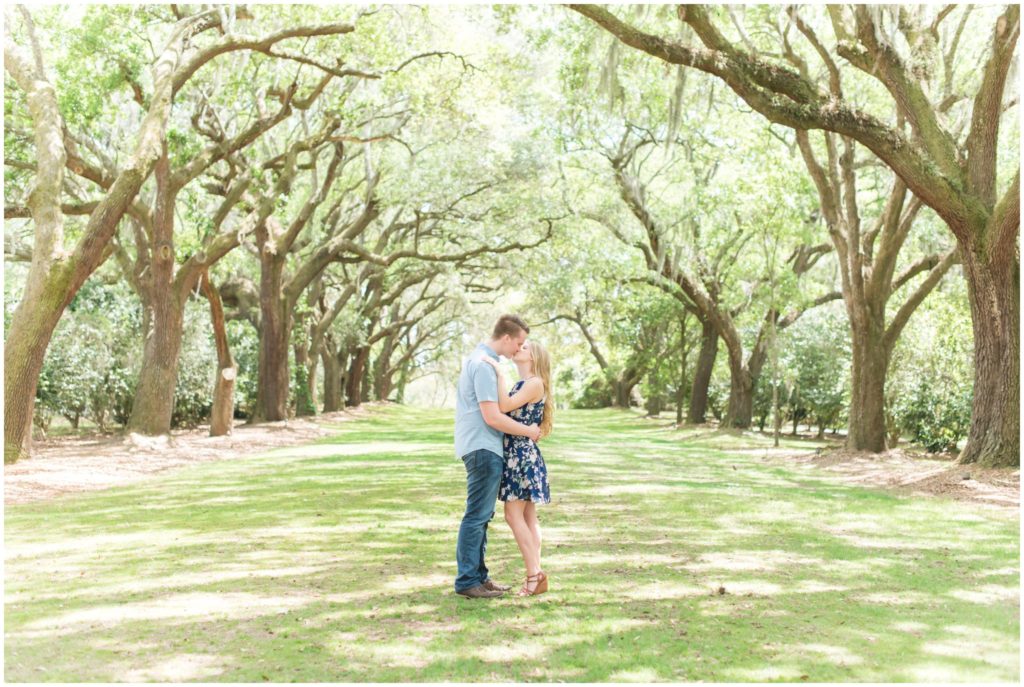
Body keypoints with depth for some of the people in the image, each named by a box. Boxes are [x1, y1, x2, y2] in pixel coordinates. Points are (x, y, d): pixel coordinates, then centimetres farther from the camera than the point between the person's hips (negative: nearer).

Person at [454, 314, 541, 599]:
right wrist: (528, 431, -9)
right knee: (477, 516, -6)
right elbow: (492, 417, -21)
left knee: (481, 515, 13)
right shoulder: (484, 365, -17)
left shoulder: (477, 358, 16)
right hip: (483, 448, -10)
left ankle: (477, 576, 19)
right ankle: (467, 581, -1)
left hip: (480, 447, 10)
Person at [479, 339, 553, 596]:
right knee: (528, 516, 8)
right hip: (514, 453, 9)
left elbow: (504, 407, -21)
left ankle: (534, 574, -7)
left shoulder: (535, 383, -11)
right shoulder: (521, 384, 17)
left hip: (523, 454, -9)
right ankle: (536, 575, 10)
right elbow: (506, 409, 11)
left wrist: (500, 374, -18)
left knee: (514, 514, -10)